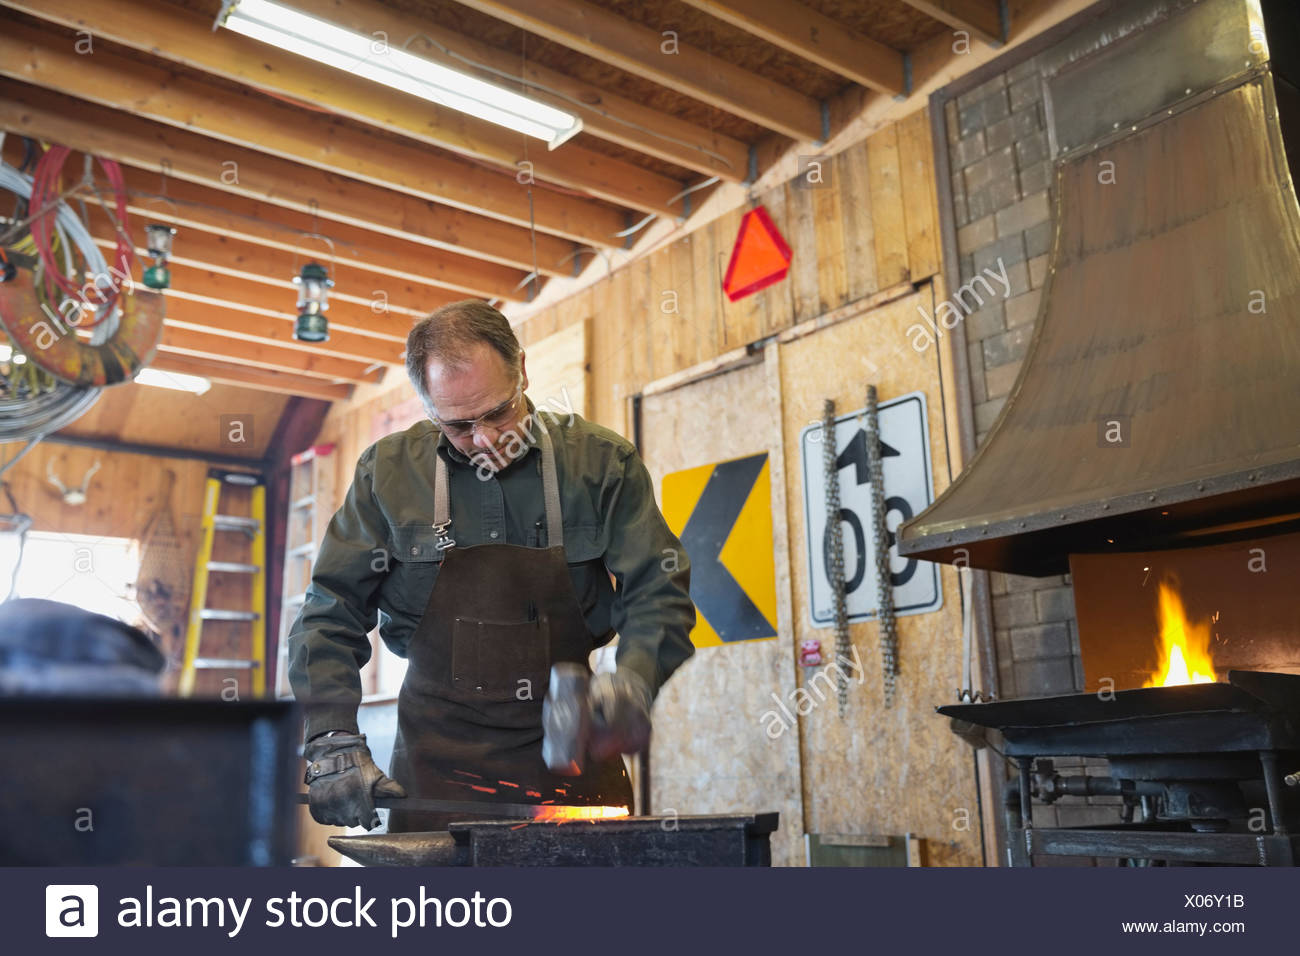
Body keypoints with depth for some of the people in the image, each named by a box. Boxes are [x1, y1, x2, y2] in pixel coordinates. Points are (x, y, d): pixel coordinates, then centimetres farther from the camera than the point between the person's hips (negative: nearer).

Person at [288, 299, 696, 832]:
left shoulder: (601, 462, -3)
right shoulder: (388, 470, -1)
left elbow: (659, 593, -3)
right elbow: (330, 615, 2)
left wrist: (632, 684, -22)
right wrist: (333, 743, -8)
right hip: (437, 760, 0)